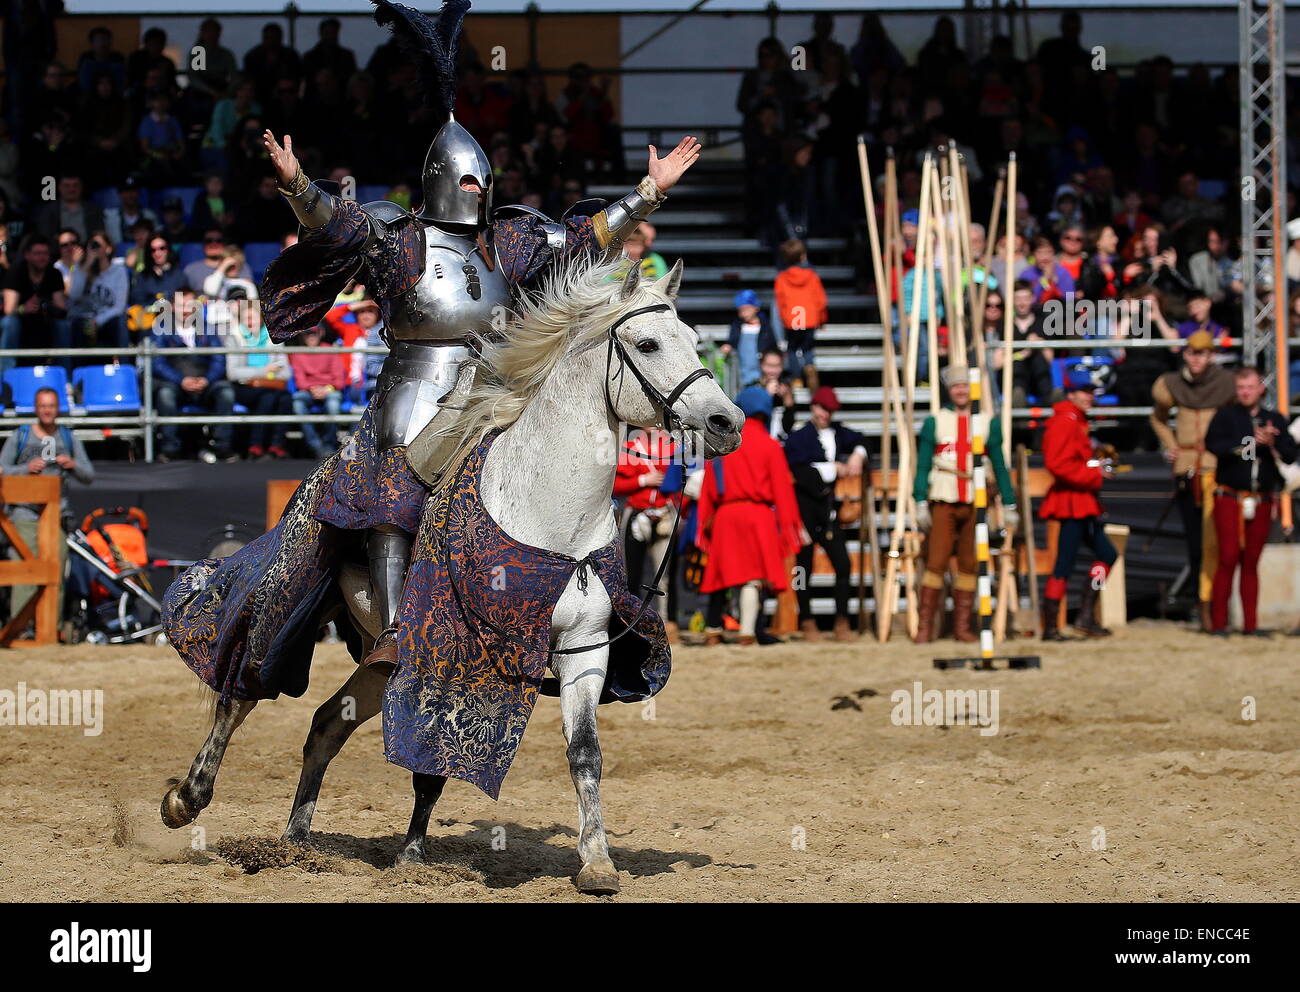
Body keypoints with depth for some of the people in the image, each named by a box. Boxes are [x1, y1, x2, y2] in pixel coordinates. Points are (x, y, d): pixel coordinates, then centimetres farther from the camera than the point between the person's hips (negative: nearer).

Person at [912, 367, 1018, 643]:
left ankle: (962, 627, 9)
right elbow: (922, 465, 4)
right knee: (936, 563, -7)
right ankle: (925, 626, -4)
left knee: (969, 566, 4)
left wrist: (1009, 506, 8)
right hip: (943, 503, -2)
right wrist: (920, 503, -5)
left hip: (975, 505, 2)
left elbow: (999, 467, 12)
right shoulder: (934, 422, 5)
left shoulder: (988, 423, 9)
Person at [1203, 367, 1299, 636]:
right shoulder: (1226, 416, 3)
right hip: (1230, 499, -3)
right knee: (1228, 559, -10)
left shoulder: (1275, 420, 11)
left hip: (1262, 500, 3)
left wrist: (1271, 443, -16)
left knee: (1251, 563, 6)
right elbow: (1213, 444, -15)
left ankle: (1250, 624, 9)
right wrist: (1251, 442, -17)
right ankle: (1218, 623, -7)